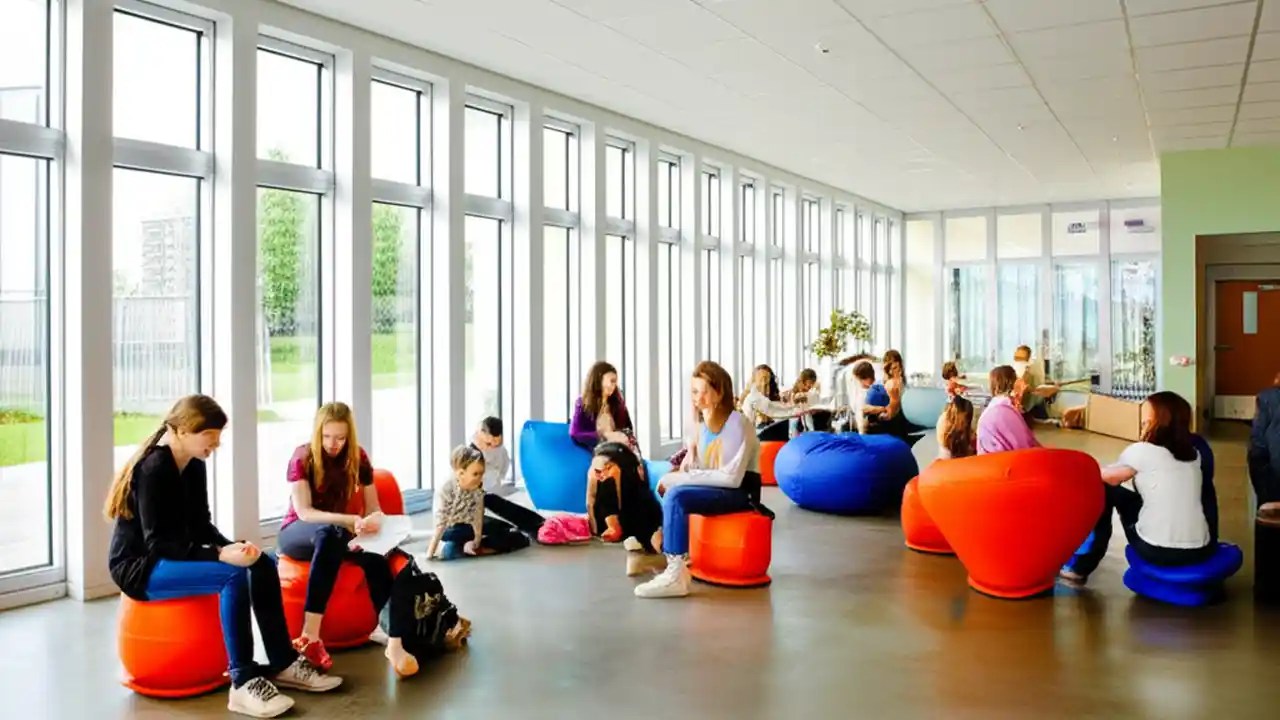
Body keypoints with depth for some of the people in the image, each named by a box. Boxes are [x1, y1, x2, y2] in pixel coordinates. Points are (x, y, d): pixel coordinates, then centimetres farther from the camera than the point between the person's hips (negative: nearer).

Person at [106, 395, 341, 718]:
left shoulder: (195, 466, 4)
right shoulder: (154, 468, -22)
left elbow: (201, 525, 9)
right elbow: (157, 542, -25)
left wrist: (230, 546, -11)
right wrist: (219, 555, -33)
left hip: (175, 555, 9)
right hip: (138, 566, -9)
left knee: (262, 563, -7)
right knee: (233, 575, -29)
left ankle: (282, 663, -1)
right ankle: (243, 682, -25)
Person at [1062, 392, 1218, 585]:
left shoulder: (1142, 451, -4)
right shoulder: (1193, 454, 10)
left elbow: (1108, 478, 13)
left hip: (1157, 550, -5)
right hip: (1199, 550, 5)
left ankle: (1080, 567, 19)